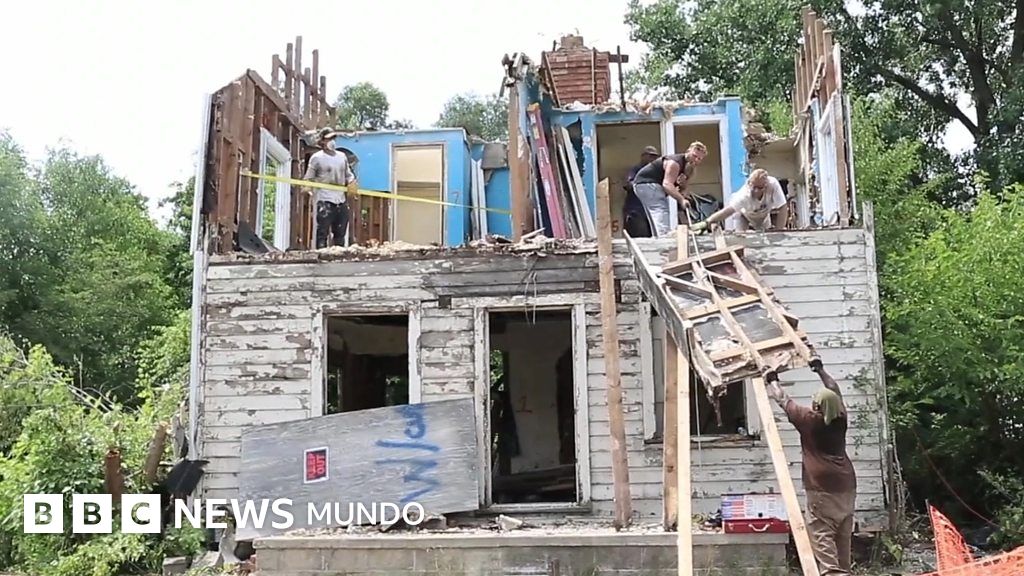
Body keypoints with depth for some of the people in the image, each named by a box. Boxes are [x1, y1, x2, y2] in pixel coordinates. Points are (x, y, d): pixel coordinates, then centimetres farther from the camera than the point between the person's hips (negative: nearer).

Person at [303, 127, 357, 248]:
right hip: (325, 201, -6)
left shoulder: (342, 156, 15)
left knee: (340, 233, 11)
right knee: (323, 232, -8)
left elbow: (348, 174, 24)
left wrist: (351, 181, 3)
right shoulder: (316, 157, 0)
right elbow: (308, 178, 0)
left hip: (341, 201, 6)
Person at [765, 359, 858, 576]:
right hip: (846, 485, 6)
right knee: (843, 534, 11)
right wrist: (820, 369, 34)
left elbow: (783, 400, 7)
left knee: (821, 534, -9)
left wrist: (773, 381, 24)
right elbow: (835, 391, 23)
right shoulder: (841, 419, 6)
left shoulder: (808, 420, -7)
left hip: (822, 487, -6)